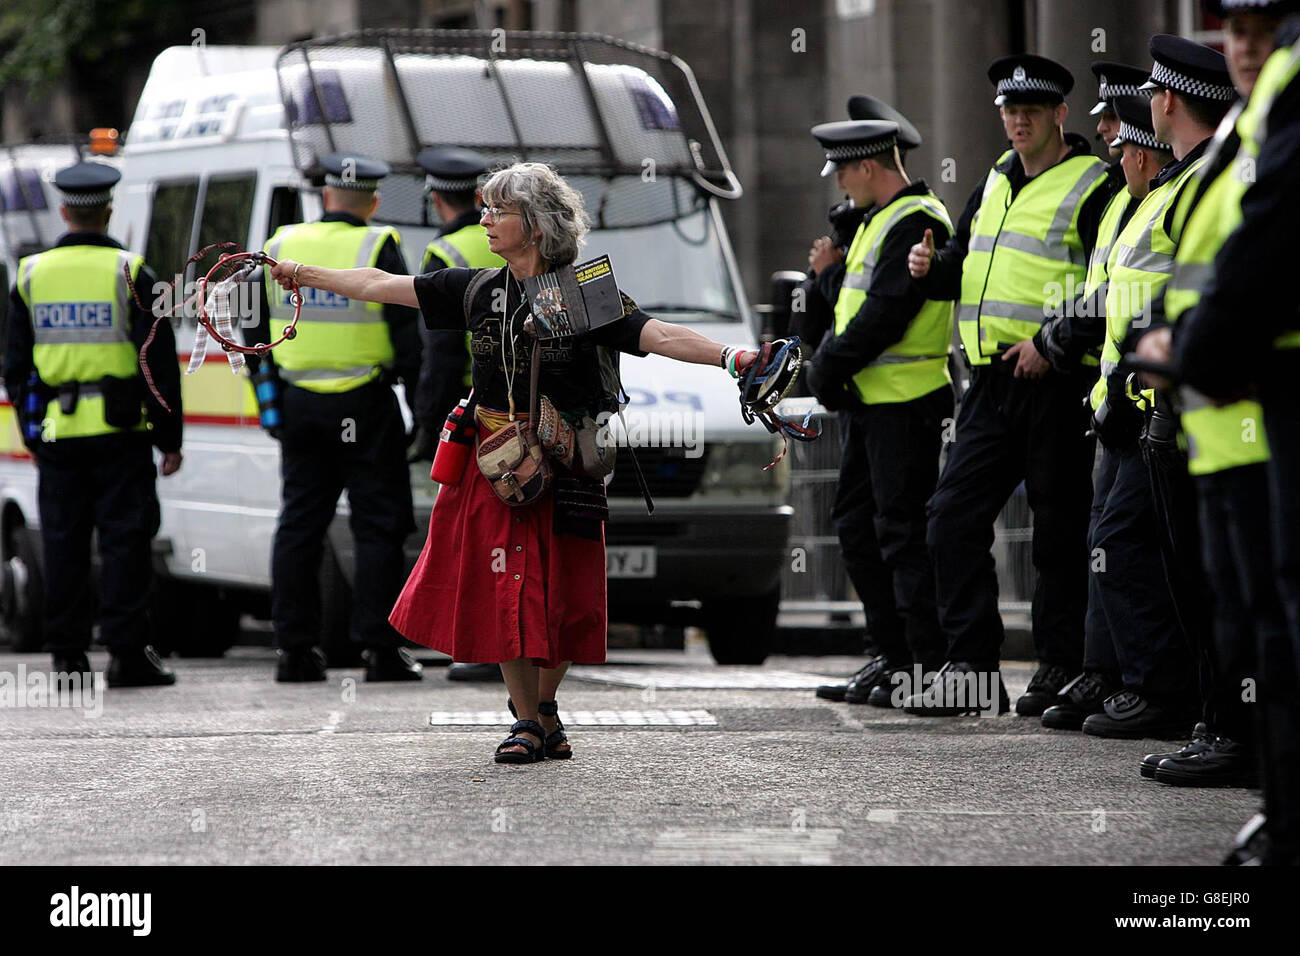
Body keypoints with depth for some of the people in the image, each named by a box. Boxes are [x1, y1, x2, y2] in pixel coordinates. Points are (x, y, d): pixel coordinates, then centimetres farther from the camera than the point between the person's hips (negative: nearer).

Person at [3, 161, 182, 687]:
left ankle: (67, 653, 8)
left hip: (57, 431, 3)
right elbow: (159, 363, -5)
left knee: (63, 544, 7)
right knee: (124, 538, 0)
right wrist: (169, 438, 1)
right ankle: (126, 652, -4)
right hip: (120, 429, -3)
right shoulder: (129, 273, -5)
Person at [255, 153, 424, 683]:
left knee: (299, 525, 9)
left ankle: (295, 648, 8)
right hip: (365, 408, -4)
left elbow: (257, 333, 12)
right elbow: (407, 334, -8)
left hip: (300, 404, 4)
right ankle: (381, 648, -4)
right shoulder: (378, 248, -8)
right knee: (378, 526, 0)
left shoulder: (280, 246, 6)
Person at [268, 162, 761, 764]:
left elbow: (659, 336, -19)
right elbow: (381, 286, 11)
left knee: (561, 597, 4)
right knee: (504, 590, 0)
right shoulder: (477, 290, 4)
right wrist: (304, 274, 14)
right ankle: (529, 719, 12)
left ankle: (543, 708, 26)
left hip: (562, 466, -3)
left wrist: (729, 357, -34)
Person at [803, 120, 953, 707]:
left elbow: (886, 314, -21)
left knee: (902, 532, -8)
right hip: (866, 398, 11)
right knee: (857, 525, 12)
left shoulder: (916, 223, -15)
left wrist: (830, 366, -14)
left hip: (904, 402, -11)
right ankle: (893, 653, 19)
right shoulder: (877, 221, 19)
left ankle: (931, 664, -5)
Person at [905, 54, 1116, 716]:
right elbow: (964, 271, 25)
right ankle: (971, 665, 4)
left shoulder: (1090, 187, -6)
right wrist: (933, 268, 2)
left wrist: (1051, 343, -20)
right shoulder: (995, 185, 17)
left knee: (1058, 530, -1)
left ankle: (1060, 669, 7)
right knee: (954, 517, 1)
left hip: (1054, 382, -7)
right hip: (992, 383, 7)